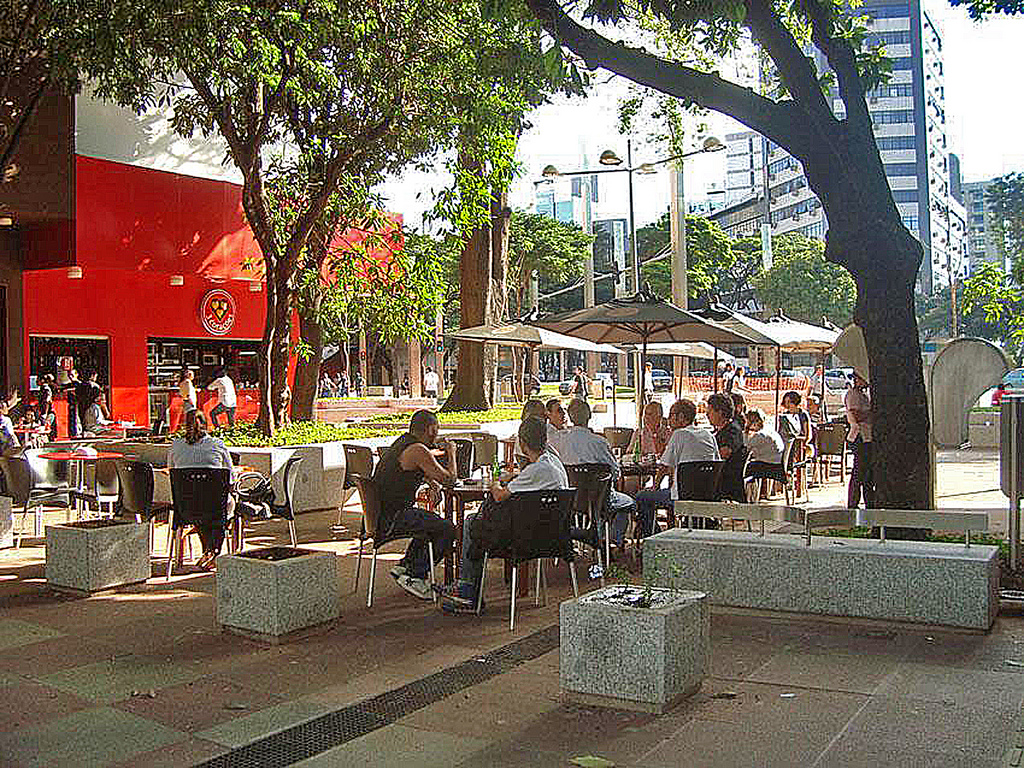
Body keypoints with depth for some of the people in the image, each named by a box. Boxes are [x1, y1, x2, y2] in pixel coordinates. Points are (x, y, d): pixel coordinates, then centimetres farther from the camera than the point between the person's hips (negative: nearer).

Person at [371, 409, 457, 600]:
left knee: (433, 524, 26)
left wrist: (430, 479, 12)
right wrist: (451, 453, 4)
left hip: (379, 514, 10)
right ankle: (414, 576, -4)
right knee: (447, 530, -13)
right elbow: (449, 480, -14)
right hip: (391, 518, -10)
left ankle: (405, 565, 23)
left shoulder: (402, 441, 13)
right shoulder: (418, 450, -17)